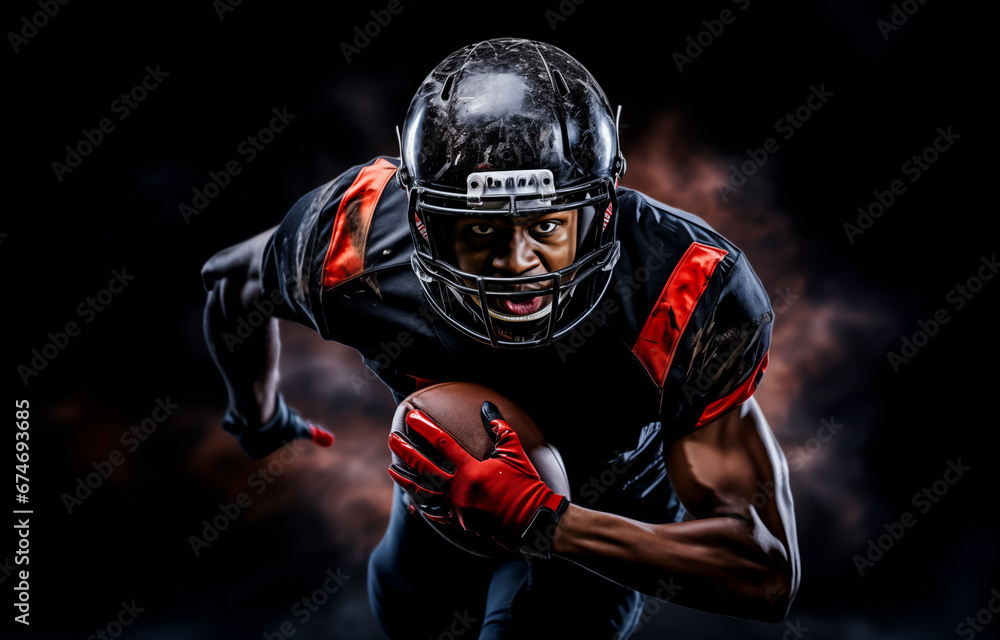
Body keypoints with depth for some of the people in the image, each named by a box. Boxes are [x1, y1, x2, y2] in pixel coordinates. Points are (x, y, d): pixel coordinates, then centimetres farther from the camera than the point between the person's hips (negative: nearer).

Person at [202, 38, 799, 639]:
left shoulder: (693, 297, -41)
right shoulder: (356, 244, -34)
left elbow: (769, 573, -38)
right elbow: (235, 279, -7)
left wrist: (538, 520, -49)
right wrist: (258, 418, 10)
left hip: (604, 526, -3)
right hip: (446, 482, 3)